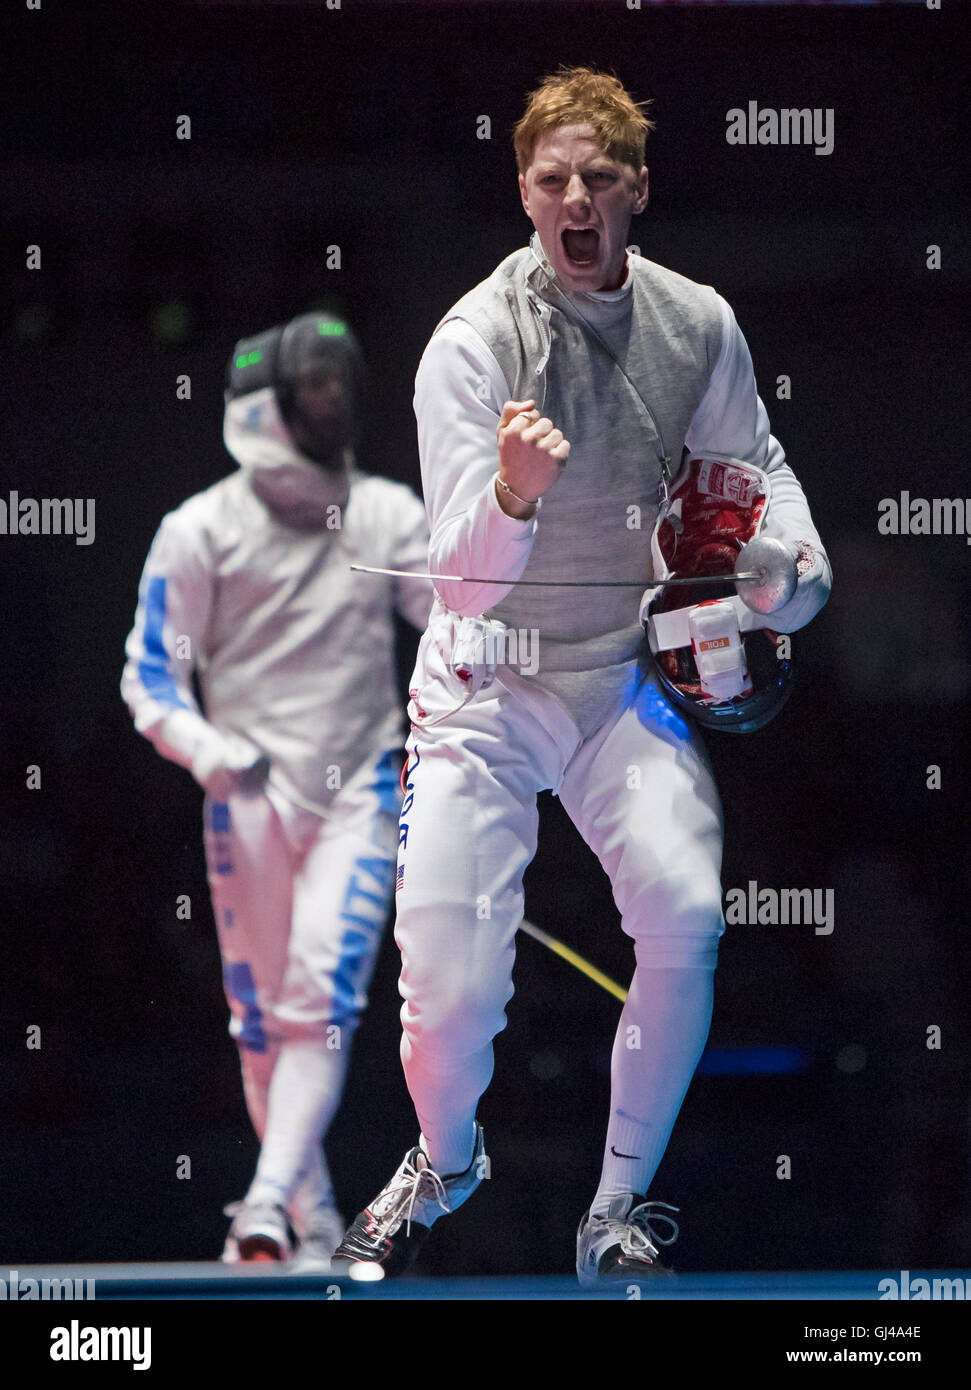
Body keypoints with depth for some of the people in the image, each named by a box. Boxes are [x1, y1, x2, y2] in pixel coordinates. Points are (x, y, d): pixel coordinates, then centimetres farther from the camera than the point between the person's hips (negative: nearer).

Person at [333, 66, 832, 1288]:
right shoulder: (473, 342, -16)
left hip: (627, 677, 2)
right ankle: (445, 1158, 24)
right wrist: (513, 491, -41)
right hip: (486, 684, -2)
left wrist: (795, 558, -3)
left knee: (684, 914, -20)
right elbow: (463, 571, -20)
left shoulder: (698, 326, -4)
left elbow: (753, 461, 17)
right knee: (446, 958, -11)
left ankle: (621, 1206, -2)